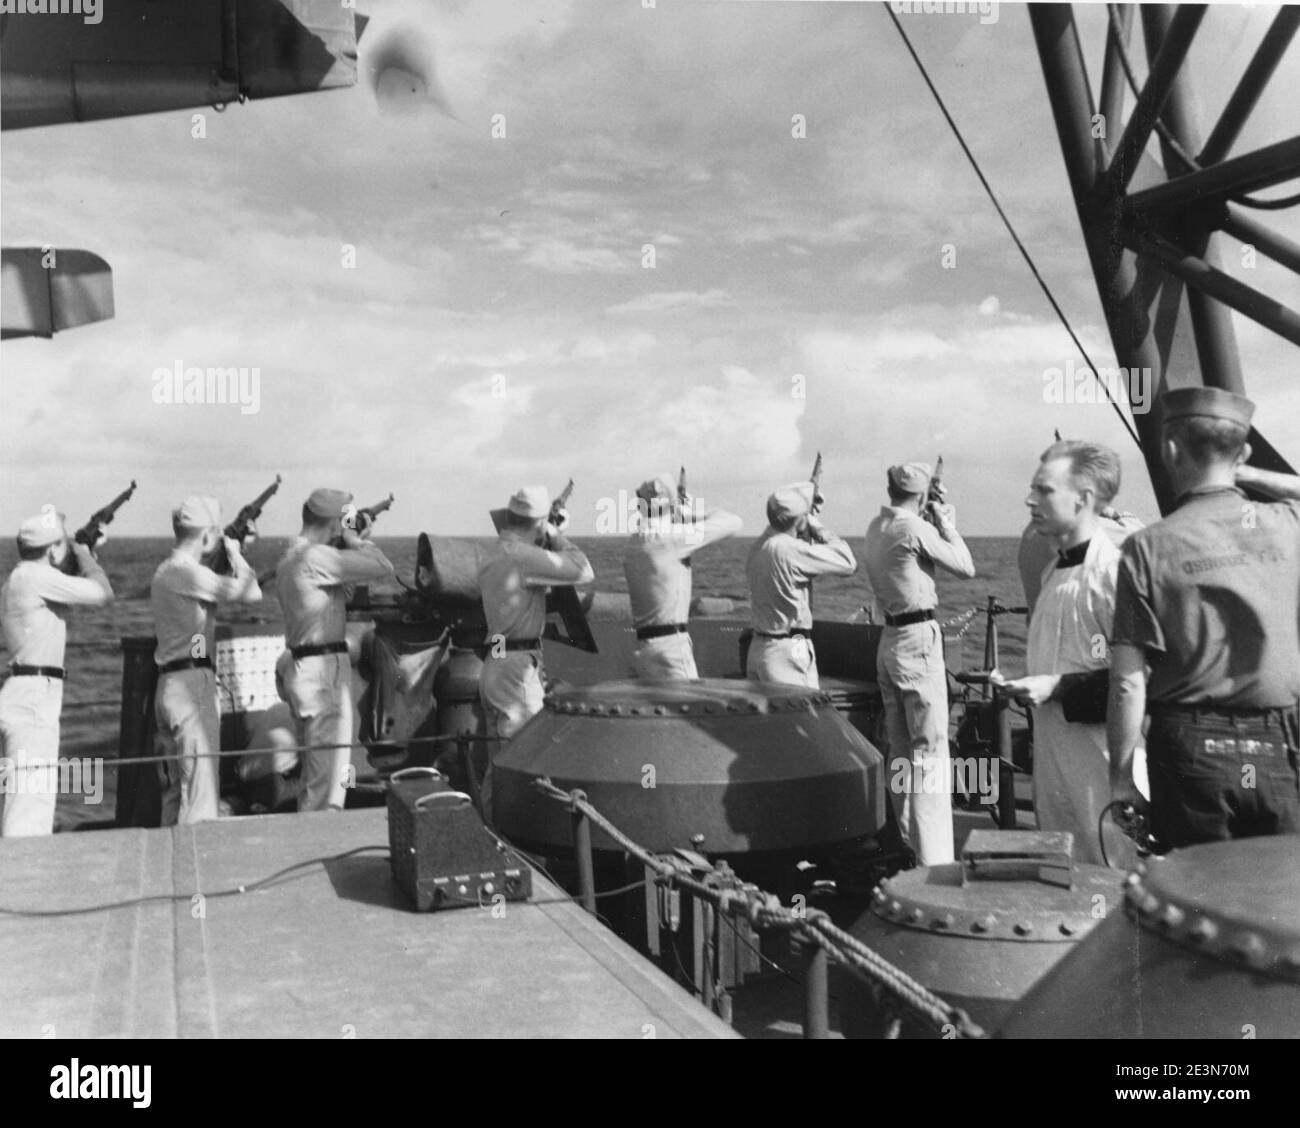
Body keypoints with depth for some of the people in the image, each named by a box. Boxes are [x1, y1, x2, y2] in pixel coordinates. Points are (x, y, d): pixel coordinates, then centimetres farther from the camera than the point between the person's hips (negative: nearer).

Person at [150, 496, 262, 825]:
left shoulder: (165, 571, 16)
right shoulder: (186, 572, -15)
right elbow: (252, 593, -18)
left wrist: (231, 558, 16)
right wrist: (235, 554, -2)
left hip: (168, 684, 10)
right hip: (192, 684, -10)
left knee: (178, 787, 16)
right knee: (201, 786, -7)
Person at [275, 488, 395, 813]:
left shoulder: (289, 559, 15)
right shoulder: (315, 557, -16)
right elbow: (383, 568, -19)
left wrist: (353, 544, 12)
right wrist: (355, 542, -3)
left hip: (300, 665, 10)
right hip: (324, 668, -10)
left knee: (313, 774, 18)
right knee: (329, 777, -6)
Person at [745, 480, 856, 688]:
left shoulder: (759, 546, 4)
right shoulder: (790, 550, -22)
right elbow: (848, 564, -16)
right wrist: (818, 528, -6)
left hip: (758, 647, 9)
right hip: (787, 653, -9)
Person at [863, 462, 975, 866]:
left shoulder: (877, 527, 8)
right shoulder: (915, 529, -16)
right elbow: (966, 567, -9)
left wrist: (935, 524, 13)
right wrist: (948, 523, 3)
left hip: (890, 638, 9)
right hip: (918, 639, -9)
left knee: (900, 747, 16)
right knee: (930, 748, -6)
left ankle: (907, 841, 26)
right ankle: (934, 858, -5)